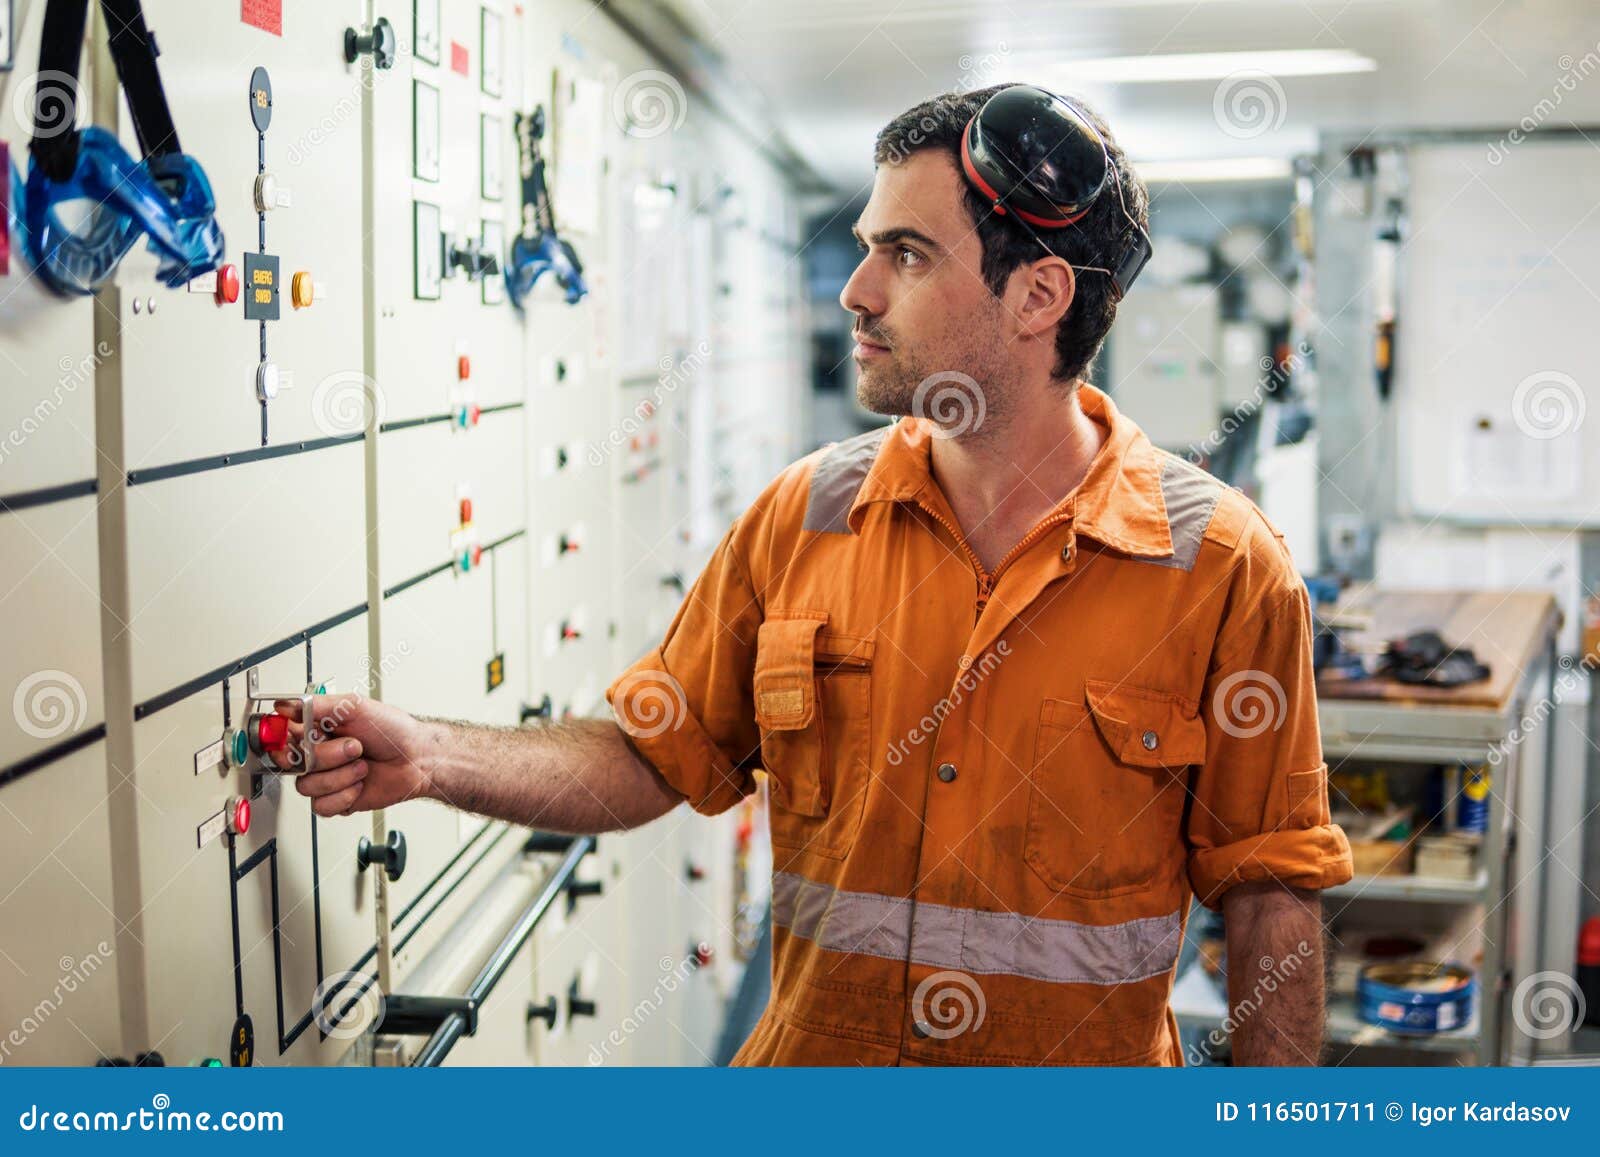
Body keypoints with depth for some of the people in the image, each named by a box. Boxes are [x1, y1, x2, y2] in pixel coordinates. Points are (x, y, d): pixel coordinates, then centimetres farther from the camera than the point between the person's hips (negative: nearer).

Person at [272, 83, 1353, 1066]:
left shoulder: (1223, 566, -13)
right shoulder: (799, 519, -4)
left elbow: (1270, 892, -8)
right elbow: (653, 757, 1)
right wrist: (433, 756, -14)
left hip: (1085, 1082, -2)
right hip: (811, 1059, 3)